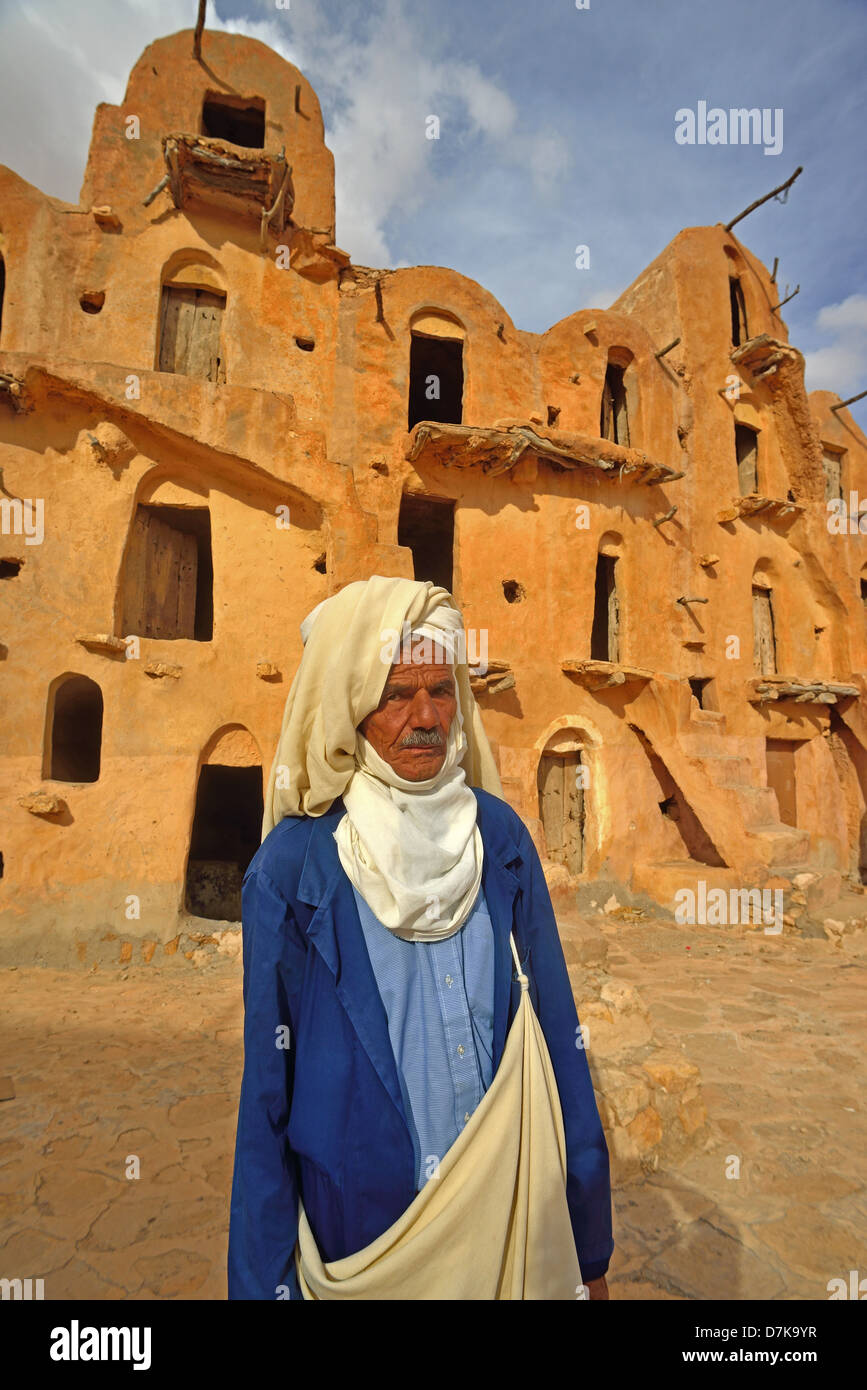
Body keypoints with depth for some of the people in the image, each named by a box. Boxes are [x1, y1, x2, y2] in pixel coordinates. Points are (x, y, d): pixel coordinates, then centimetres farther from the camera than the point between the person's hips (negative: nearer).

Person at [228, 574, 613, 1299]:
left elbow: (557, 1030, -1)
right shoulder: (294, 865, -15)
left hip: (518, 1207, 3)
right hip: (367, 1220, -2)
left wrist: (590, 1247, 4)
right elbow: (268, 1089, -8)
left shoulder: (499, 835, -7)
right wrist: (263, 1281, -3)